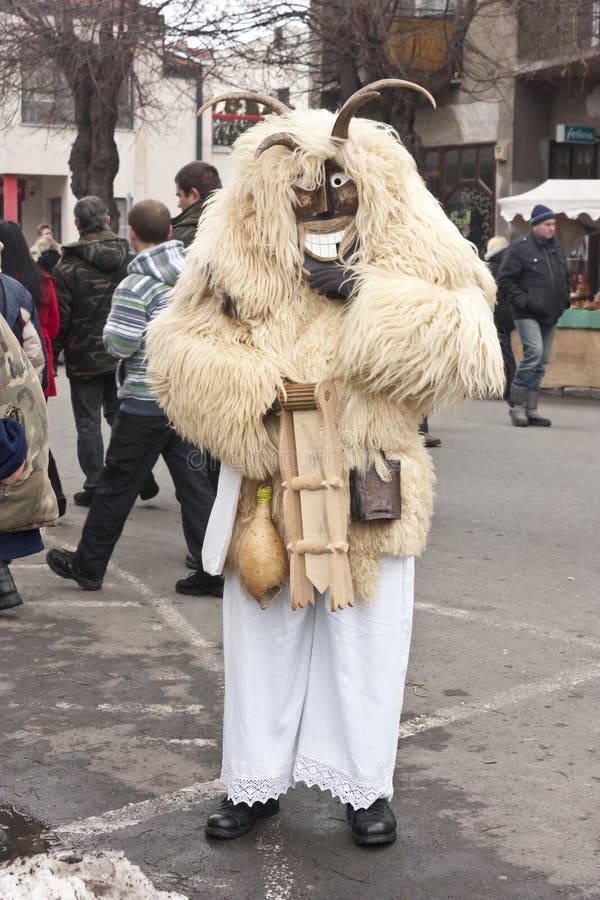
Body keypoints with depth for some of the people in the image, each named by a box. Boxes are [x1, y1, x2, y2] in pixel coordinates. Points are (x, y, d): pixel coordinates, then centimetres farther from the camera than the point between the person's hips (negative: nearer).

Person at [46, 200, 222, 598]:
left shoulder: (136, 286, -16)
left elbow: (119, 344, -17)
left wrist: (112, 333, 2)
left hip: (145, 403, -6)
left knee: (117, 487, 6)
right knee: (196, 484, 9)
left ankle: (88, 564, 19)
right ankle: (215, 571, 8)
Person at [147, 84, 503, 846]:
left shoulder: (403, 258, -5)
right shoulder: (237, 254, -3)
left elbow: (465, 342, -18)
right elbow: (180, 348, -3)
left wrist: (364, 295, -24)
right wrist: (253, 395, -18)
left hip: (369, 486, -1)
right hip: (265, 484, 1)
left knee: (365, 642, 9)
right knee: (261, 638, 13)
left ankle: (365, 787, 26)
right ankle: (256, 782, 29)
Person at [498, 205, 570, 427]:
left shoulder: (557, 249, 17)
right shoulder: (519, 248, -4)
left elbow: (565, 279, 29)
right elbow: (505, 280, -7)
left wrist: (564, 301, 12)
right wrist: (523, 302, -15)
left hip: (550, 317, 7)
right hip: (528, 315, -7)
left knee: (542, 361, 6)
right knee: (534, 352, -21)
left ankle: (530, 410, 12)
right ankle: (517, 406, -11)